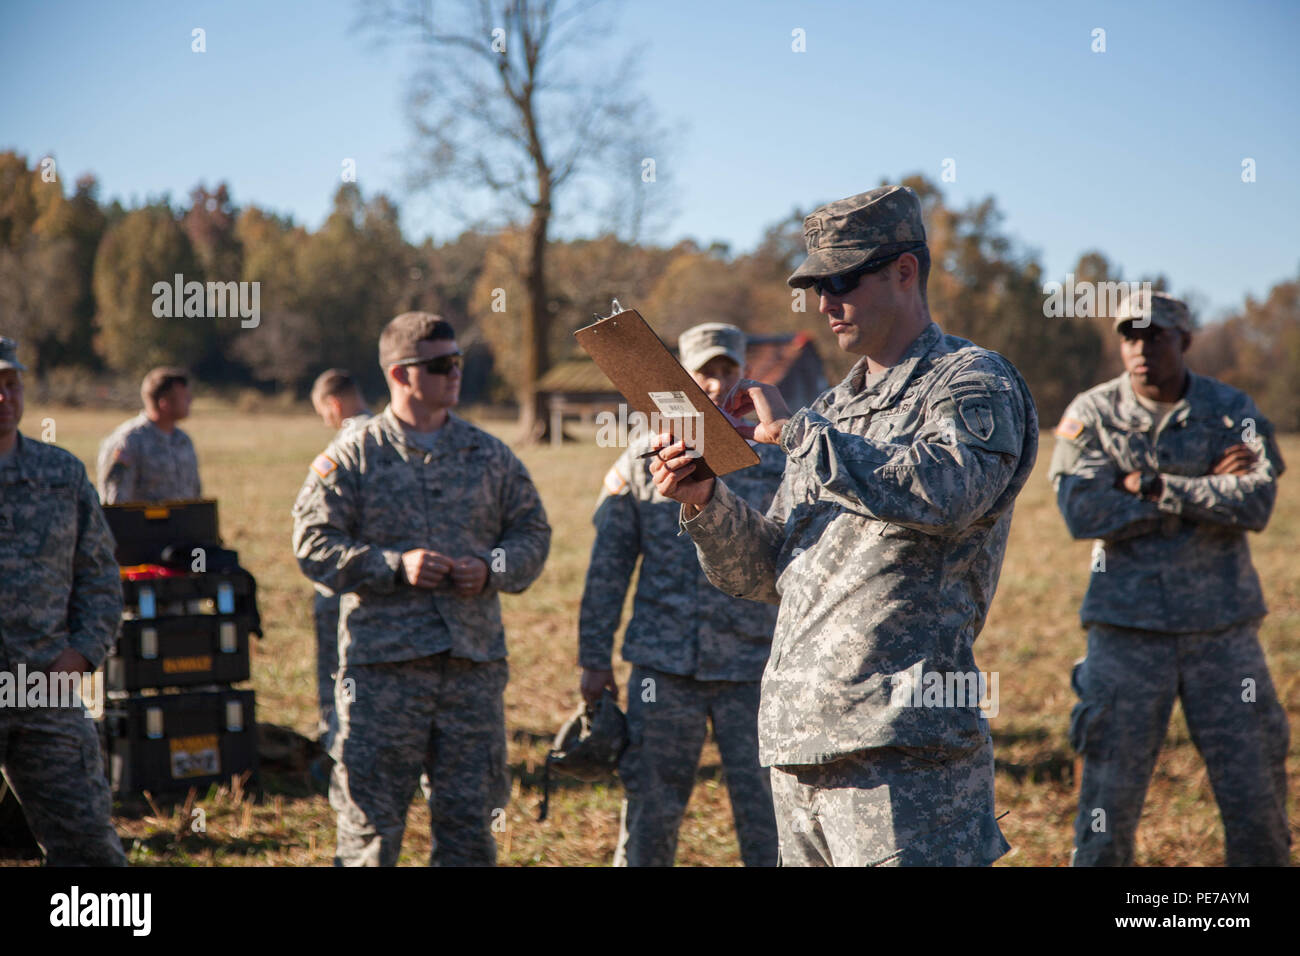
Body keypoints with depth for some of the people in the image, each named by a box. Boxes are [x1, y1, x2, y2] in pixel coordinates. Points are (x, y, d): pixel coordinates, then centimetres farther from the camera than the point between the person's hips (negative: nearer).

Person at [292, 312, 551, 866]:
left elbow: (533, 531, 15)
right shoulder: (352, 457, 0)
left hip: (475, 659, 4)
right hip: (382, 661, -3)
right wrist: (394, 565, -15)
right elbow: (313, 543, -4)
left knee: (470, 818, 8)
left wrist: (492, 569, -5)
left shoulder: (489, 456, 11)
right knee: (371, 822, 0)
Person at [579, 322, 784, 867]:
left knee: (764, 814, 1)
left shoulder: (776, 461, 4)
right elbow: (607, 565, 6)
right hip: (664, 665, 0)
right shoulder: (643, 460, 5)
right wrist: (594, 658, 4)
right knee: (650, 812, 5)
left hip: (752, 666, 0)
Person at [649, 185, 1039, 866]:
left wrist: (795, 430, -15)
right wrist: (705, 502, 0)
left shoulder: (973, 382, -2)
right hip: (798, 744, 8)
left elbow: (944, 492, -23)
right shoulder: (832, 412, 21)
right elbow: (766, 575, 20)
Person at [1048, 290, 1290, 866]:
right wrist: (1208, 491, -13)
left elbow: (1256, 502, -14)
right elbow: (1082, 510, -15)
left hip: (1222, 626, 1)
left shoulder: (1232, 412, 2)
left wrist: (1154, 488, -17)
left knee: (1255, 786, 5)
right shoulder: (1092, 414, 0)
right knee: (1109, 789, 0)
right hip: (1128, 628, -1)